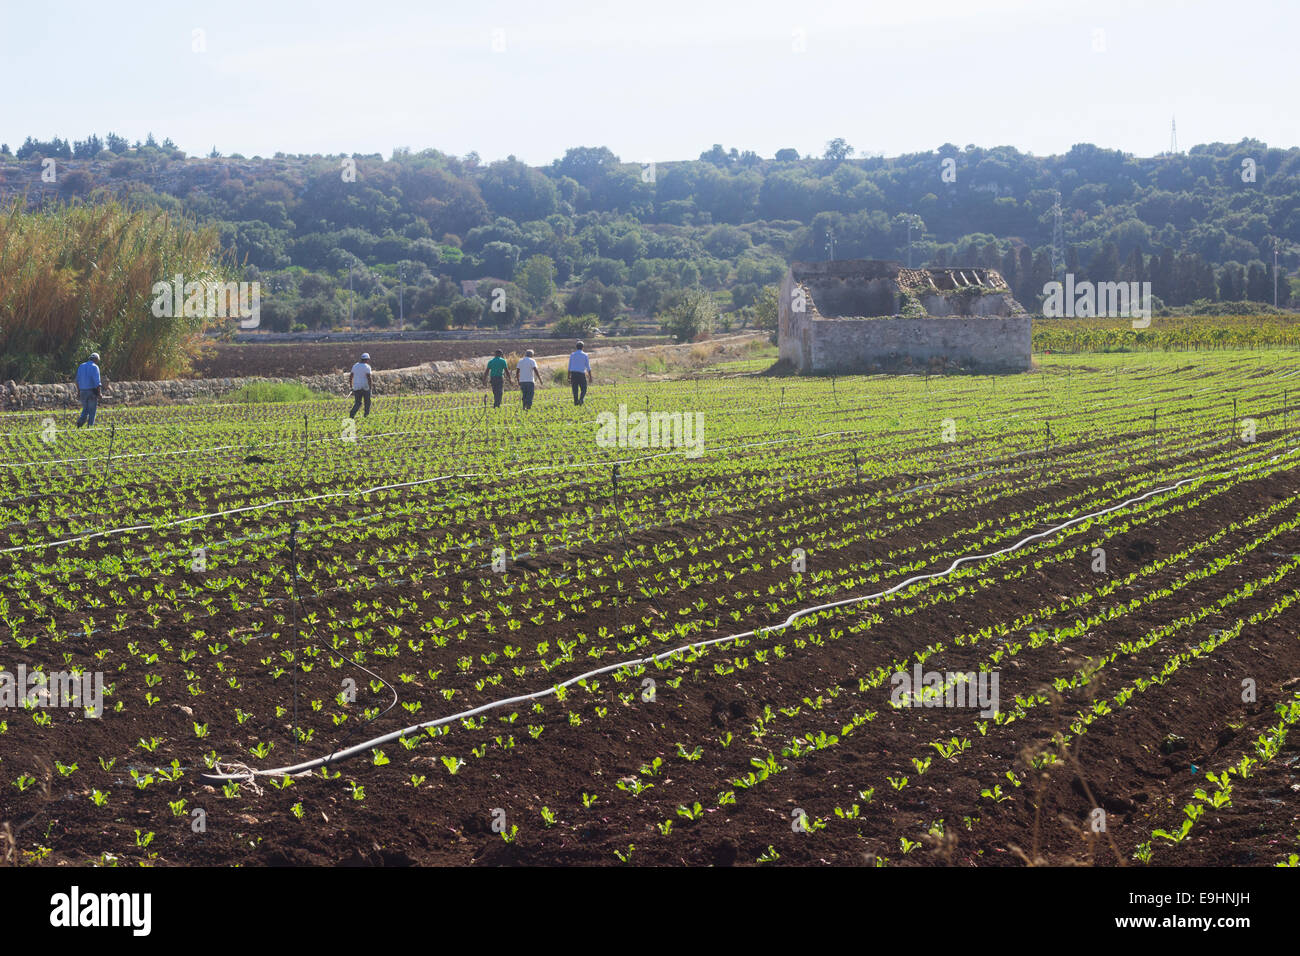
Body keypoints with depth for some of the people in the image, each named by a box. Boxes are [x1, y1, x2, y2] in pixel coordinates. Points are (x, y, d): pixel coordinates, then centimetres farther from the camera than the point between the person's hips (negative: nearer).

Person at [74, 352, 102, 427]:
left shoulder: (81, 366, 10)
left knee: (85, 409, 14)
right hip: (92, 391, -5)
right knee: (92, 410, 4)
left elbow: (78, 380, 12)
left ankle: (80, 422, -9)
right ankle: (90, 426, 2)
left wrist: (78, 390, 20)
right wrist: (99, 393, -12)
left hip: (83, 391, 5)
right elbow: (97, 381, -15)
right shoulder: (94, 367, -8)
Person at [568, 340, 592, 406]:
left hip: (573, 374, 2)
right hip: (581, 374, -2)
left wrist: (568, 377, 10)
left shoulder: (572, 355, 7)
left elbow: (569, 367, 6)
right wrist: (590, 377, 3)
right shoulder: (585, 355, 0)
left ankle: (576, 402, 2)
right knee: (583, 389, 7)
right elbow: (588, 367, -2)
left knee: (575, 390, 8)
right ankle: (581, 399, -18)